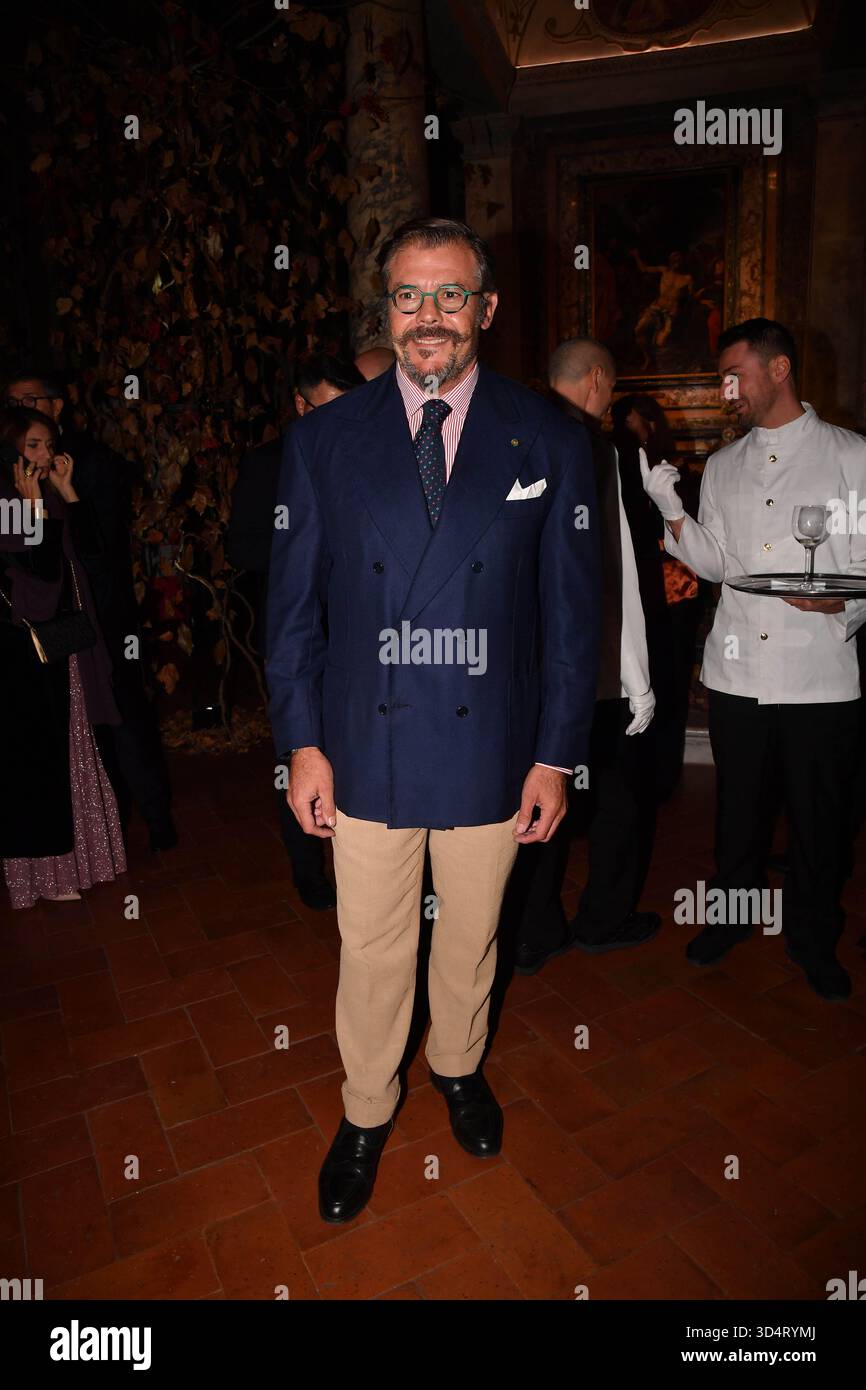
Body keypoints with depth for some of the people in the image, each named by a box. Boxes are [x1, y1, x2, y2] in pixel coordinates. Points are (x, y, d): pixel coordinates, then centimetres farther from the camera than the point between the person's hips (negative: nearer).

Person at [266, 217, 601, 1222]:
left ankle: (459, 1067, 50)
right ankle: (366, 1112, 40)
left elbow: (572, 611, -1)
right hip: (365, 750, 0)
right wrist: (301, 742, -3)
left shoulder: (551, 442, -2)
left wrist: (557, 755, -3)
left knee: (470, 936, 20)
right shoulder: (322, 440, 0)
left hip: (490, 751, 1)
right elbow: (294, 604, 2)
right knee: (372, 949, 14)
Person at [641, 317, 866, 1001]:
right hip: (737, 669, 3)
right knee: (739, 804, 15)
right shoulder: (722, 466, 14)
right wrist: (670, 508, -4)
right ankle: (734, 912, 35)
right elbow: (716, 564, 8)